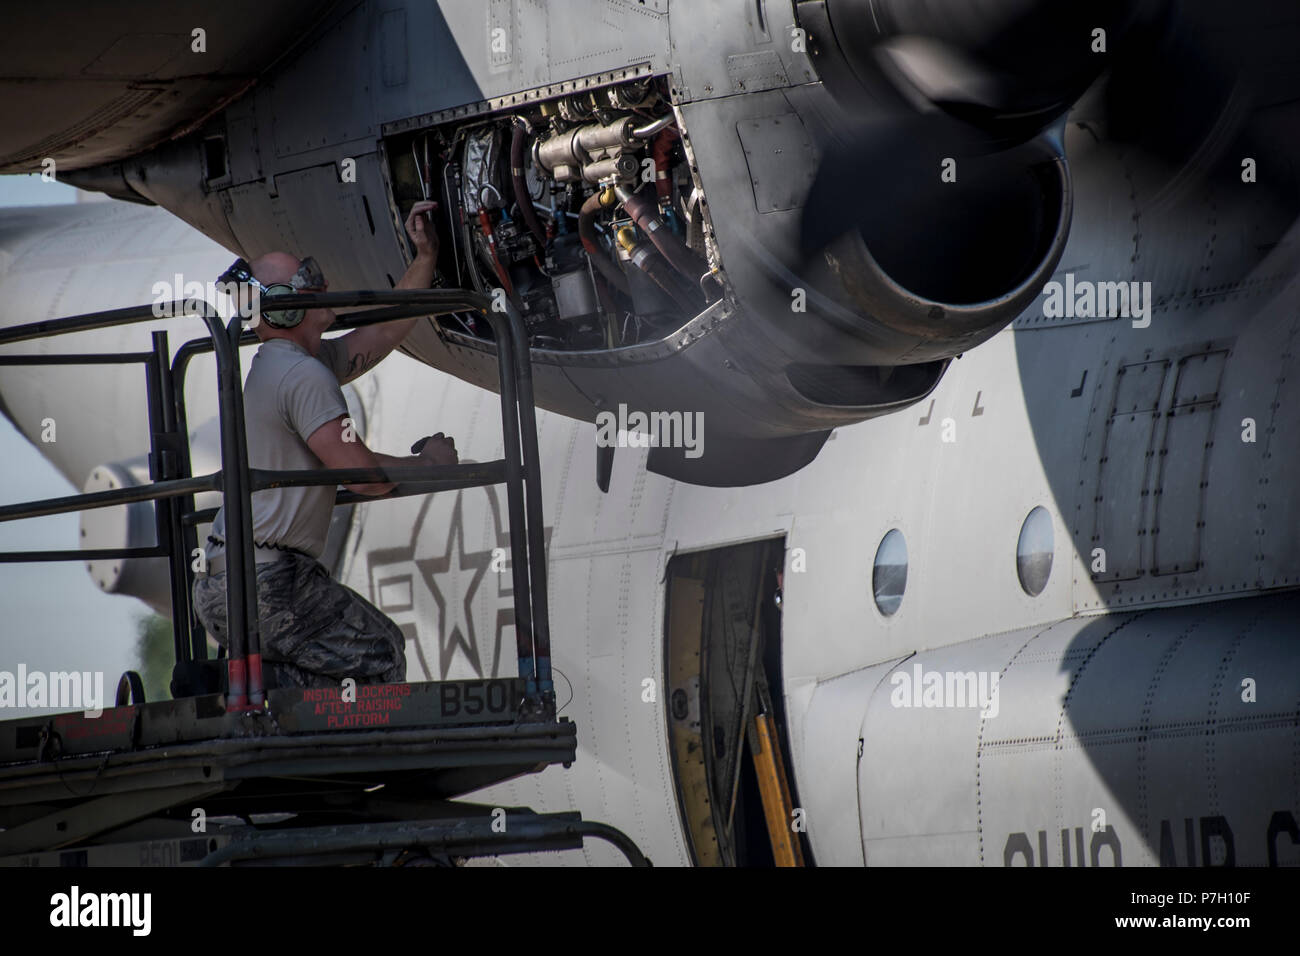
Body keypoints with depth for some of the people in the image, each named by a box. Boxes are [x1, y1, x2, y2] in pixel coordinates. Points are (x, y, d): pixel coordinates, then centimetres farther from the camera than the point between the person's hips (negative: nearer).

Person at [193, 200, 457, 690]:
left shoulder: (296, 364, 18)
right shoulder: (304, 375, -14)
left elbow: (384, 332, 31)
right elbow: (364, 475, -17)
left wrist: (425, 258, 25)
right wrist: (429, 461, 2)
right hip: (266, 582, -10)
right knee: (380, 654, -1)